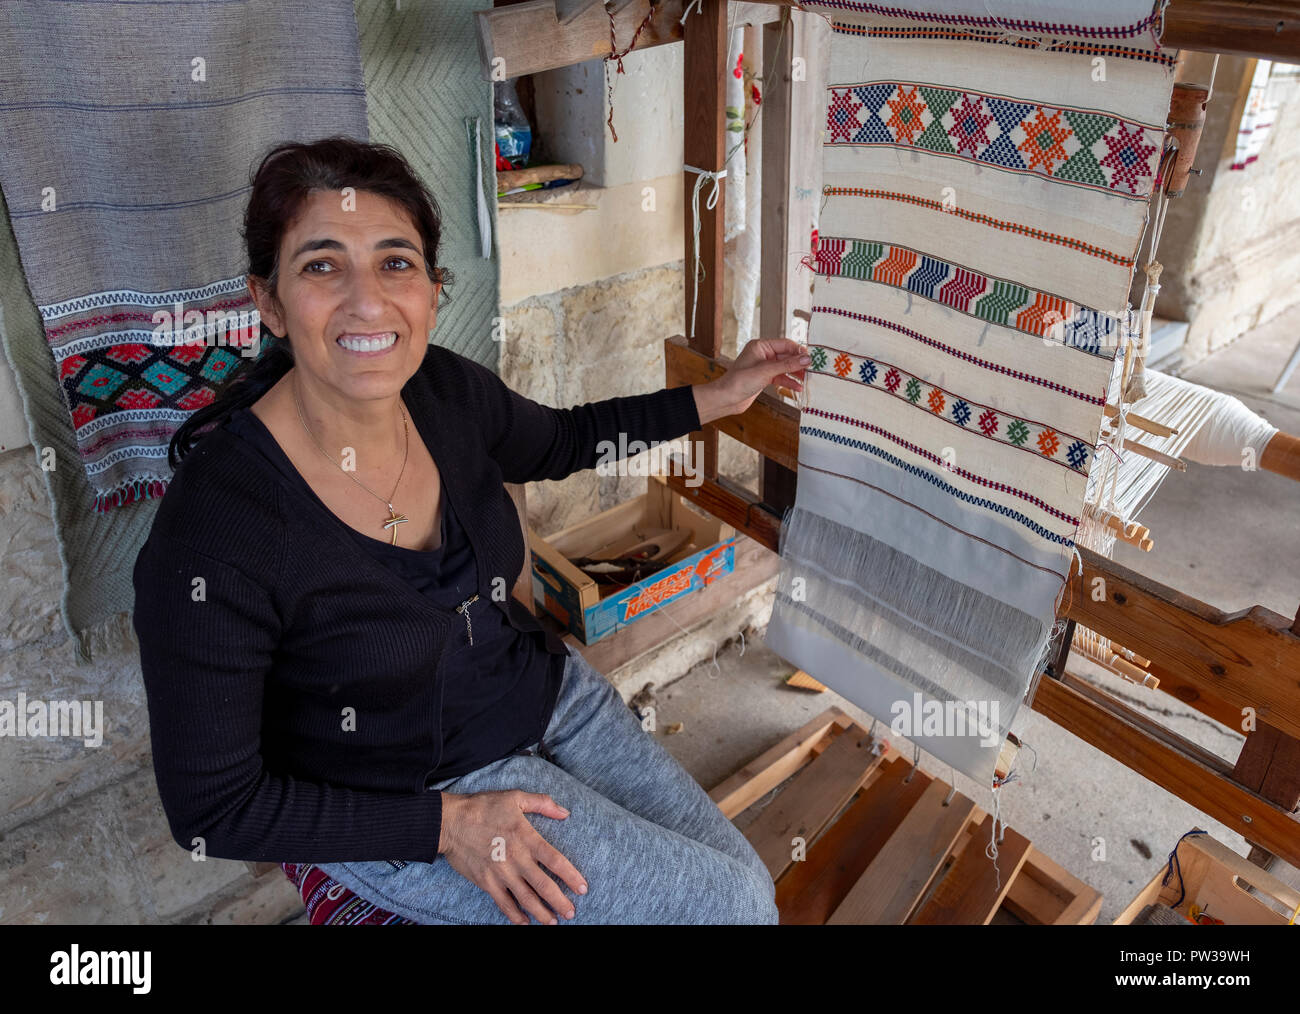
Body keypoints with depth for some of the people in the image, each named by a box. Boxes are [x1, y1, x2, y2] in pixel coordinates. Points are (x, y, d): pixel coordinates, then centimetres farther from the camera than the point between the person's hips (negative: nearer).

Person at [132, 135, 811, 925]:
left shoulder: (445, 389, -12)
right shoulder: (214, 530, -29)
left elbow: (561, 441, 12)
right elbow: (211, 812, -18)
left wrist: (715, 398, 8)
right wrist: (448, 826, -19)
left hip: (547, 690, 6)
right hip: (410, 803, -5)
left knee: (747, 879, 5)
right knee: (730, 903, -5)